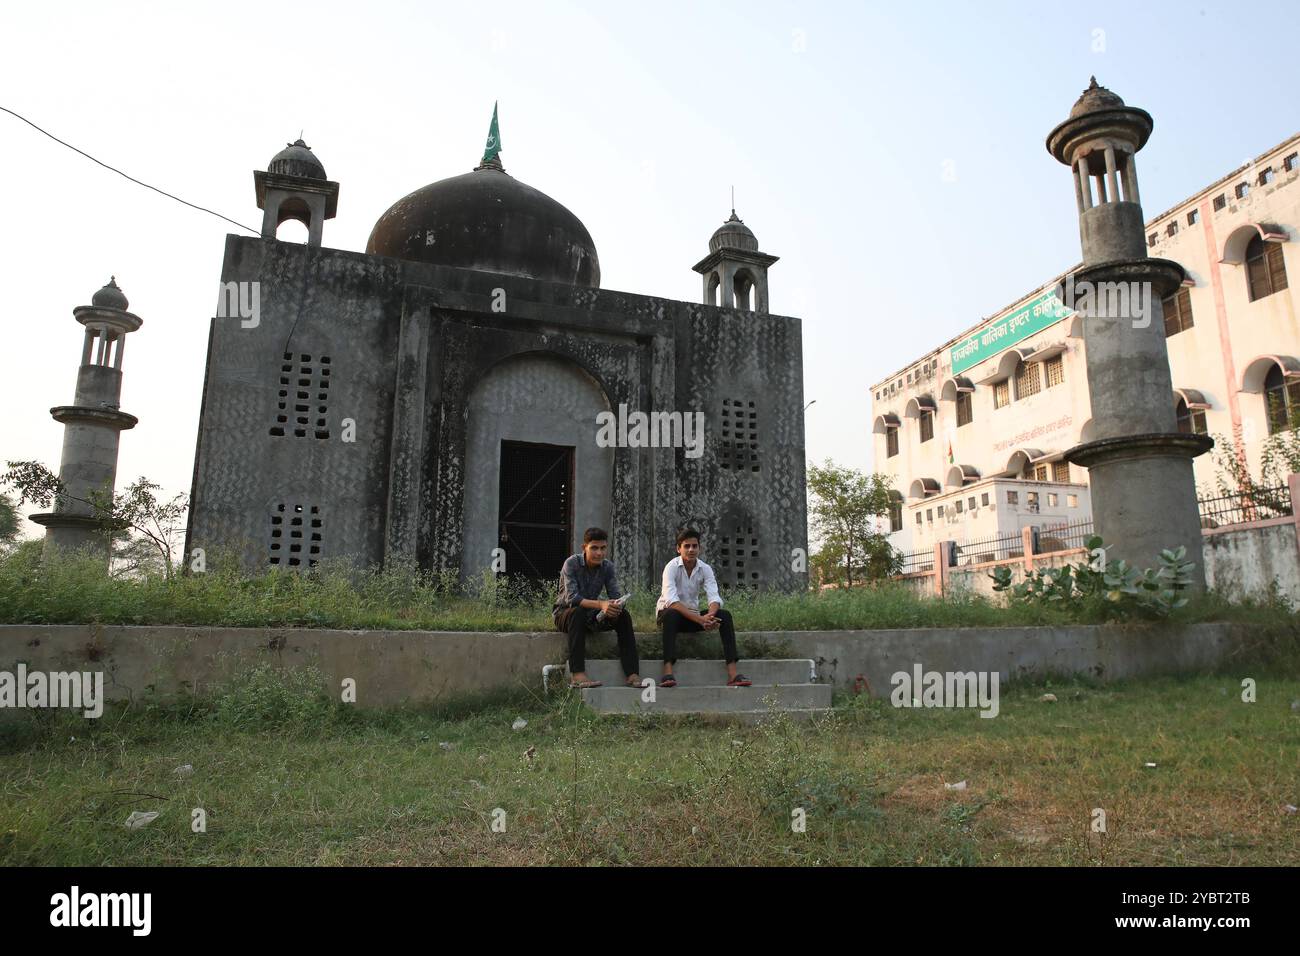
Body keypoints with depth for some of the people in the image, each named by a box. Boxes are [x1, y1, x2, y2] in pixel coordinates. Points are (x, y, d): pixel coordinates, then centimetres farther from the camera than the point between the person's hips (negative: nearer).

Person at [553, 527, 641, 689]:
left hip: (590, 615, 5)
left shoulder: (607, 566, -4)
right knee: (578, 612, -38)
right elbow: (571, 598, -31)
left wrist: (616, 605, -34)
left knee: (623, 615, -19)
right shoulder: (571, 563, -20)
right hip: (564, 613, -5)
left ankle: (632, 674, -23)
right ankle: (577, 675, -43)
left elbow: (616, 595, -8)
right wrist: (601, 605, -45)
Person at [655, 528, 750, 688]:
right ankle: (668, 672, -46)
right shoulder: (671, 567, -17)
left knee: (725, 615, -18)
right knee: (671, 614, -39)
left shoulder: (705, 569, -4)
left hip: (693, 616, 4)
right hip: (668, 613, -4)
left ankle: (732, 673, -26)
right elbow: (671, 600, -31)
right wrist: (700, 619, -40)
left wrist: (709, 616, -39)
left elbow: (715, 597, -15)